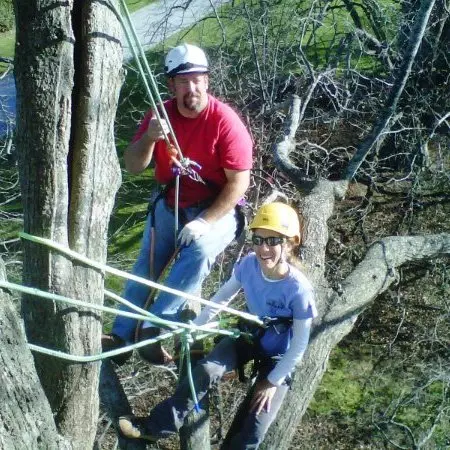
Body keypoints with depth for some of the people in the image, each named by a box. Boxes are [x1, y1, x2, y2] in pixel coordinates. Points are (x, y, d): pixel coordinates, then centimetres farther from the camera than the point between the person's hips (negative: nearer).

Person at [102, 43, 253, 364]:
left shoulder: (226, 121, -17)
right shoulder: (160, 115, -4)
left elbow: (239, 182, -17)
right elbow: (133, 167, -6)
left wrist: (205, 222, -24)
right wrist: (149, 137, -27)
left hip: (217, 209, -4)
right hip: (170, 205, 5)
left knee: (200, 251, -31)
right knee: (145, 265, -7)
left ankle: (153, 327, -29)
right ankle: (121, 336, -1)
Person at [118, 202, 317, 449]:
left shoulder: (299, 289, -32)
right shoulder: (249, 264, -20)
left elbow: (299, 344, -21)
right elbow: (221, 299, -4)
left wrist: (273, 381, -14)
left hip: (278, 356, -3)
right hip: (248, 335, 3)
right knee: (206, 370, -22)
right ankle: (156, 426, -10)